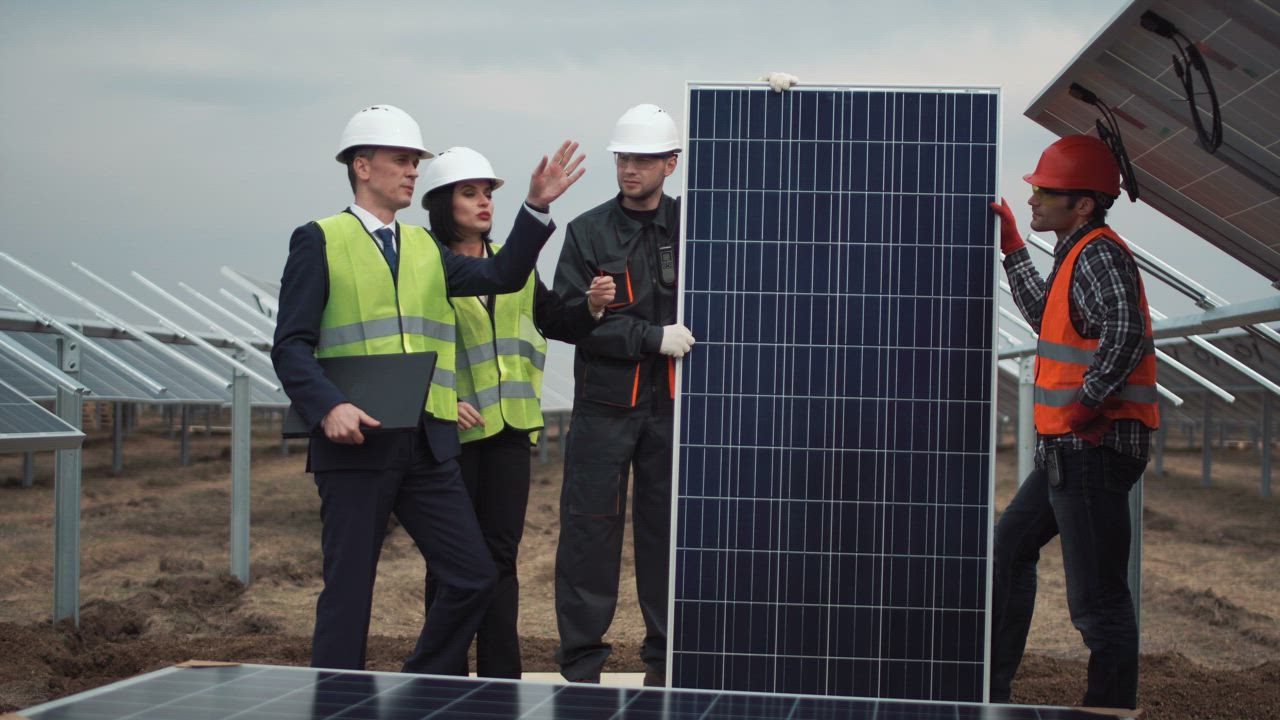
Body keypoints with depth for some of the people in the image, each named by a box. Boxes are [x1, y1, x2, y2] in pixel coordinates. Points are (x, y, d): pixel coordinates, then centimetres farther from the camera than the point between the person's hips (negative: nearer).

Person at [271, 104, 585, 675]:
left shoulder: (426, 249, 18)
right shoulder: (319, 241, 1)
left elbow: (503, 276, 6)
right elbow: (291, 345, -6)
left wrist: (537, 206, -5)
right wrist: (329, 407, -22)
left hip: (428, 443, 6)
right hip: (356, 439, -5)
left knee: (473, 575, 3)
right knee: (349, 586, -1)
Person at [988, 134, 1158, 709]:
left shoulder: (1099, 253, -15)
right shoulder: (1080, 253, 16)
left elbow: (1126, 333, -32)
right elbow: (1047, 317, 34)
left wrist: (1084, 404, -25)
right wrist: (1011, 246, 32)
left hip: (1093, 448, -12)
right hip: (1068, 450, 12)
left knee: (1097, 601, -9)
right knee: (1008, 548, 24)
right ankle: (991, 689, 35)